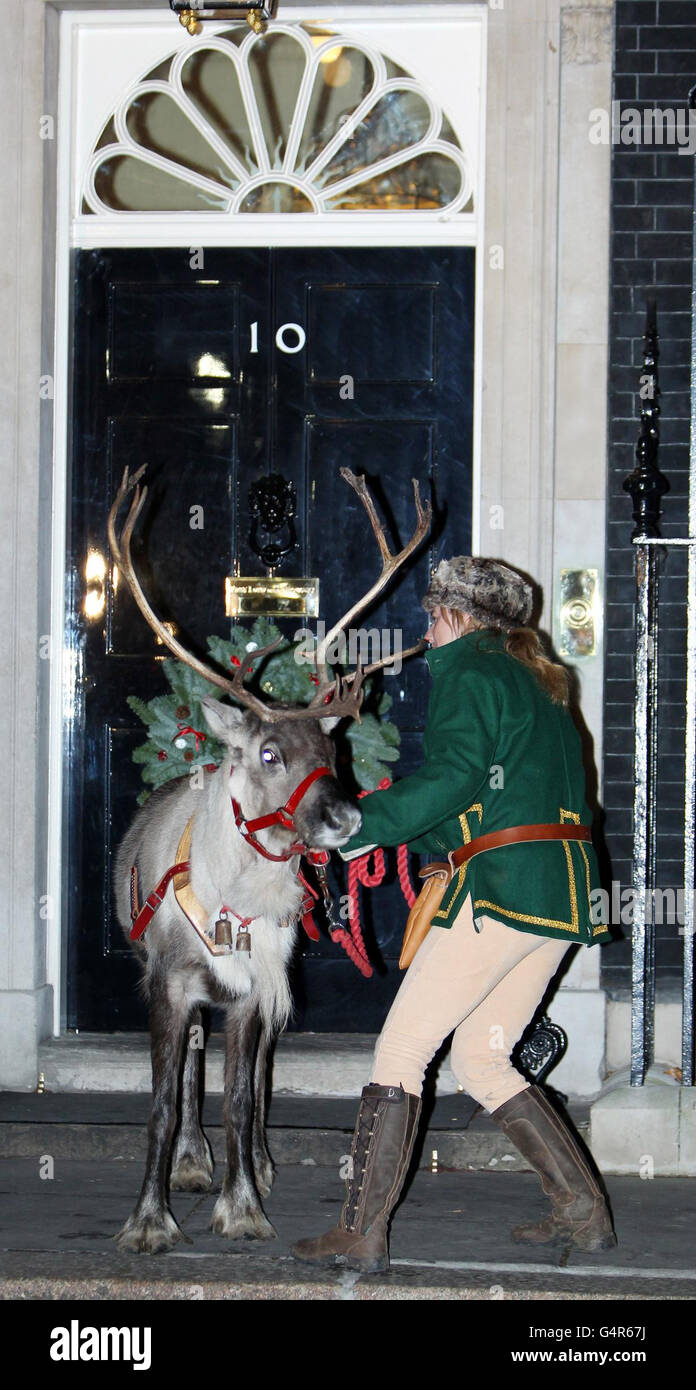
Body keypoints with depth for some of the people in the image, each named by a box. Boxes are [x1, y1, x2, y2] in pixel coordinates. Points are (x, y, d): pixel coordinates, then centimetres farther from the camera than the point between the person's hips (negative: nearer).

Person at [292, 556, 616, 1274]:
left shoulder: (465, 669, -2)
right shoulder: (536, 684, 24)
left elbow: (453, 776, -17)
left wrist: (364, 825, -12)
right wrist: (402, 829, 27)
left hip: (502, 886, -9)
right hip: (566, 893, 9)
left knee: (401, 1047, -5)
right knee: (479, 1059, 16)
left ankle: (361, 1231, -7)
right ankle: (583, 1207, 11)